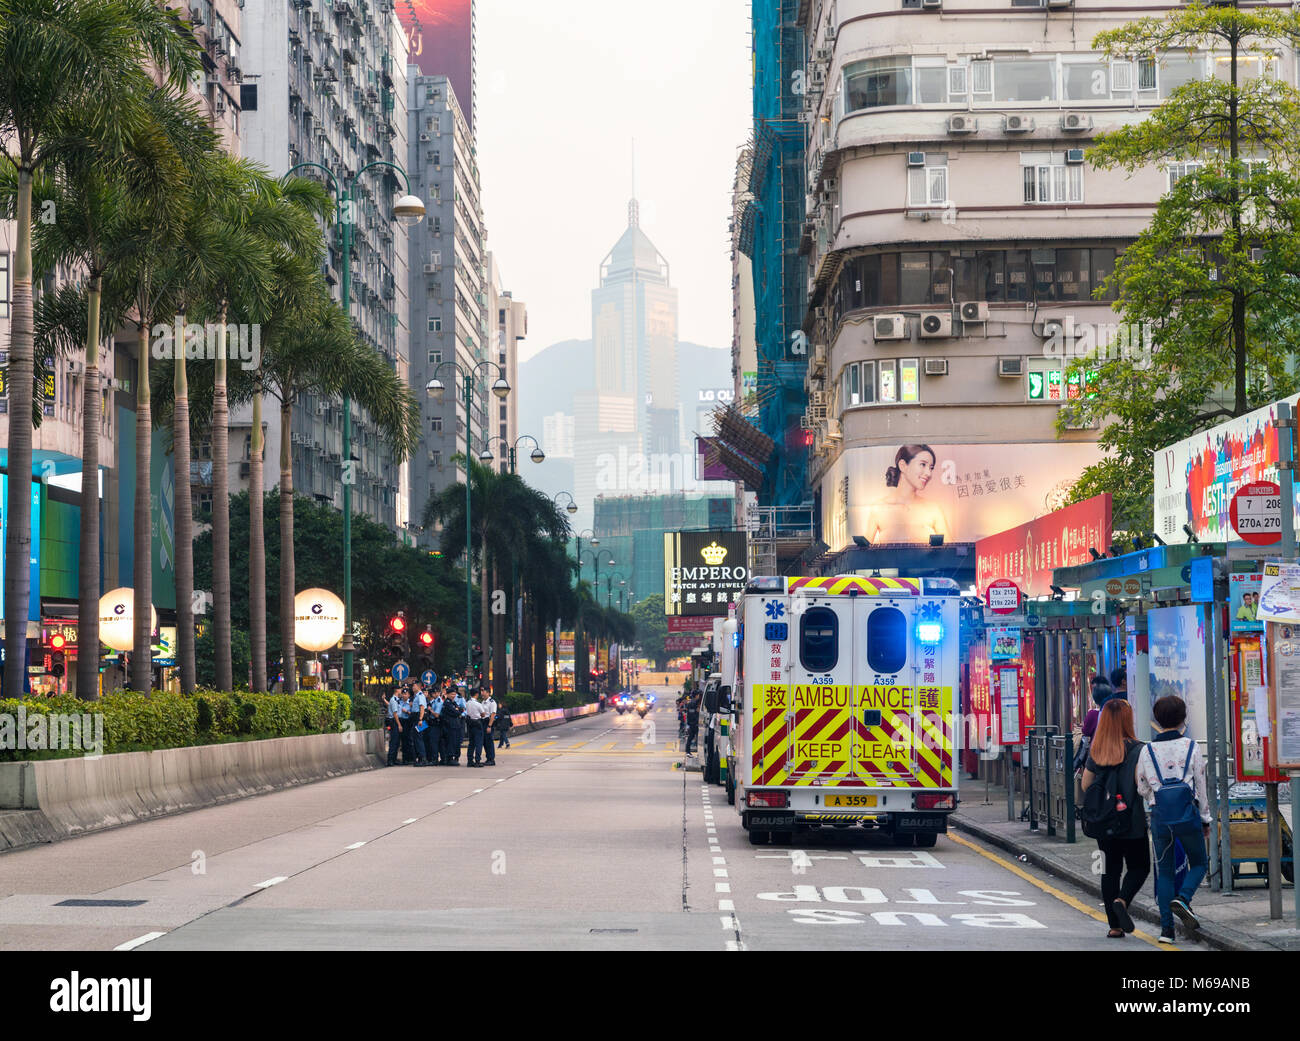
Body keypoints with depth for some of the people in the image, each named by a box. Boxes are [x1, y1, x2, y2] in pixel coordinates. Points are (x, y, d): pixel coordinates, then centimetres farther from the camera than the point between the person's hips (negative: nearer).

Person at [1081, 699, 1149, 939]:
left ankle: (1114, 925, 9)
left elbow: (1085, 785, 11)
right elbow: (1141, 784, -17)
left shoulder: (1096, 751, 4)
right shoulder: (1136, 749, -11)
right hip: (1131, 820, -4)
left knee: (1110, 869, 10)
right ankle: (1122, 901, -18)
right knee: (1139, 866, 9)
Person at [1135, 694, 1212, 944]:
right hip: (1188, 815, -2)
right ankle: (1183, 898, -13)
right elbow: (1201, 785, 2)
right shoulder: (1191, 747, -2)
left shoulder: (1147, 751, 1)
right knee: (1198, 863, 16)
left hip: (1160, 818, 2)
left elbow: (1142, 789, 8)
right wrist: (1206, 819, 11)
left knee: (1164, 871, 10)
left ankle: (1166, 927, 3)